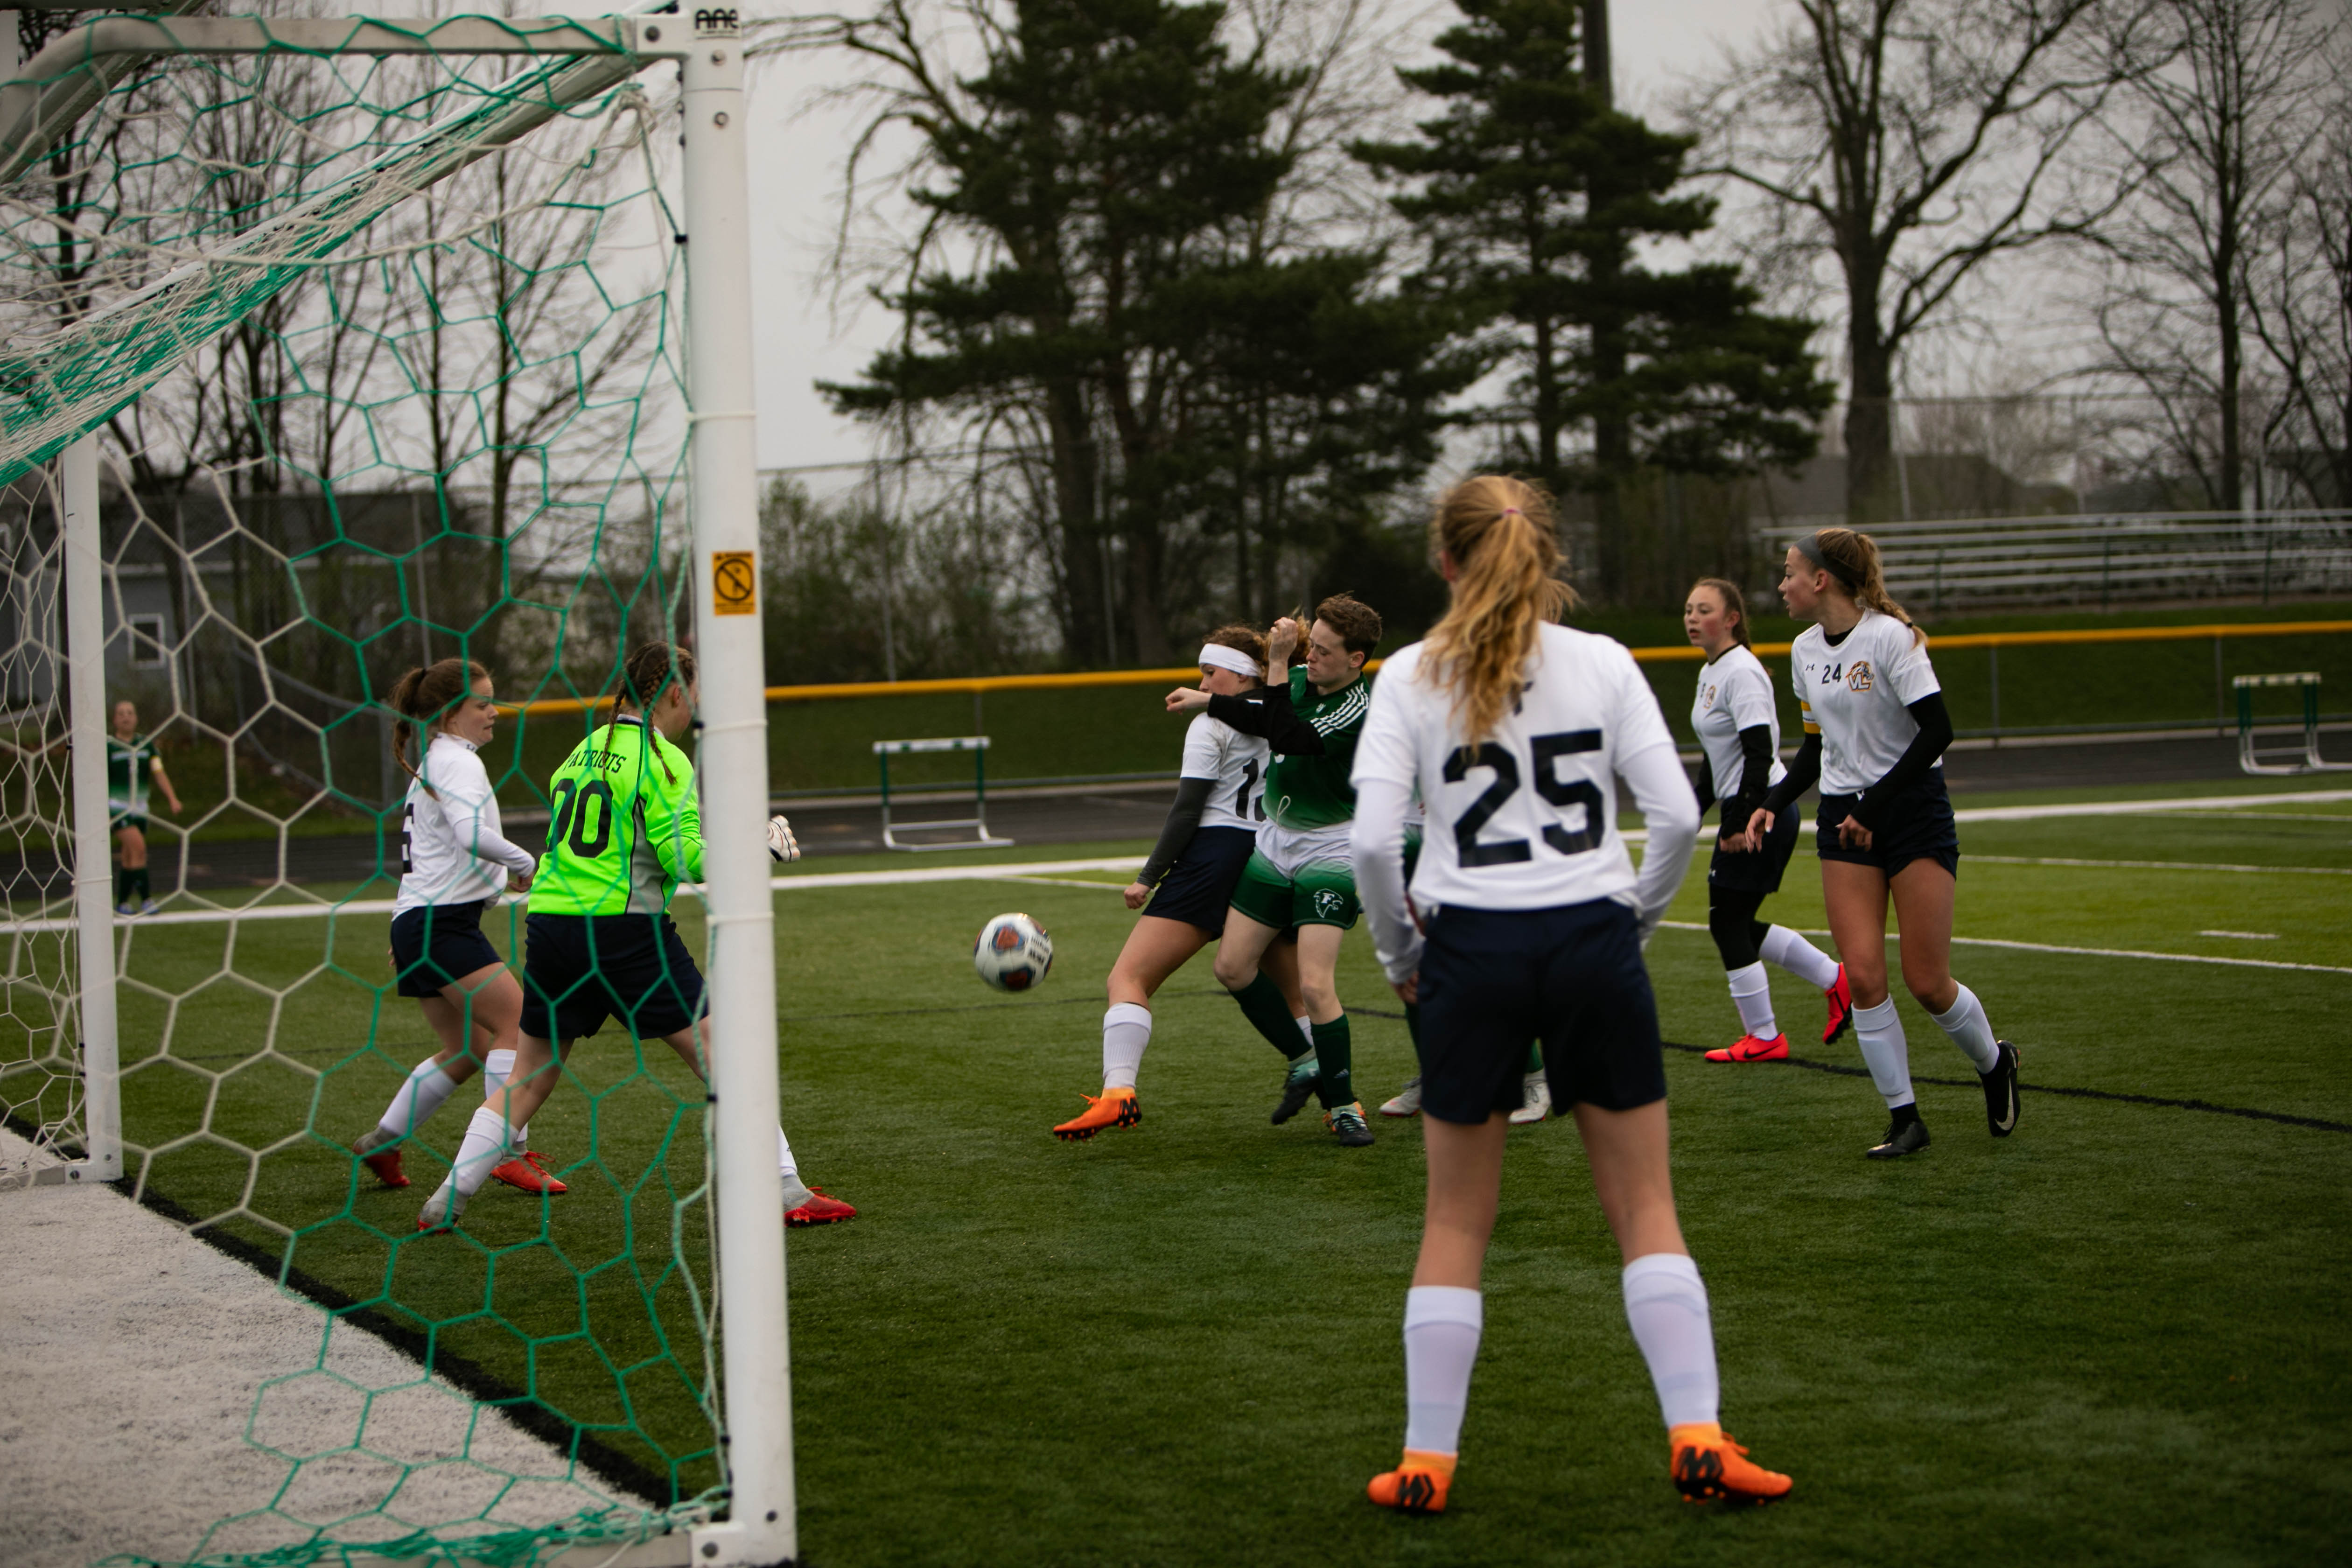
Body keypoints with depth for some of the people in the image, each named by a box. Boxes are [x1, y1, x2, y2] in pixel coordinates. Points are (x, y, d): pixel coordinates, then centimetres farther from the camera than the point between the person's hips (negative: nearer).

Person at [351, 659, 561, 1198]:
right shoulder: (457, 761, -11)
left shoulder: (430, 763, 21)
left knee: (467, 1050, 15)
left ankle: (381, 1142, 18)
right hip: (443, 923, -10)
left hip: (417, 923, 10)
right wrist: (525, 863, -16)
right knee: (518, 1022, -11)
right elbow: (472, 833, -28)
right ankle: (513, 1152, -12)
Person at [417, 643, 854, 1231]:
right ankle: (786, 1192, -1)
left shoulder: (583, 752, 15)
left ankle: (445, 1203, 11)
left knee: (529, 1075, 15)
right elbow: (684, 857, -13)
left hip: (550, 919, 7)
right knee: (718, 1052, 1)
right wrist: (762, 849, -3)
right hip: (624, 930, -6)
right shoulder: (663, 760, -6)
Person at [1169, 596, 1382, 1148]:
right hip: (1275, 844, 8)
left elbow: (1287, 737, -34)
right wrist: (1208, 703, 20)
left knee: (1315, 986, -17)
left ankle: (1342, 1105, 0)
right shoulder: (1301, 680, 0)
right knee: (1233, 966, 6)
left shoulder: (1360, 713, -23)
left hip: (1329, 855, -8)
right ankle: (1304, 1062, 23)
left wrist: (1278, 662, -34)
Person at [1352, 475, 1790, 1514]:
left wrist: (1398, 952, 6)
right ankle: (1696, 1437, 4)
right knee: (1644, 1207, 10)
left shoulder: (1411, 676, -2)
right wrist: (1637, 915, 9)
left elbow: (1373, 841, -9)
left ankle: (1425, 1461, 11)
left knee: (1457, 1221, 11)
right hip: (1592, 942, 0)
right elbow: (1676, 814, -6)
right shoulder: (1602, 662, 0)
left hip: (1471, 950, 0)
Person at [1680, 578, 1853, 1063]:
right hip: (1743, 810, 10)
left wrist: (1742, 822, -23)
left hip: (1761, 813, -10)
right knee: (1735, 925, 12)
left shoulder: (1741, 672, -15)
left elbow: (1760, 753, -21)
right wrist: (1694, 812, 22)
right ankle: (1835, 980, 21)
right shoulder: (1711, 672, 14)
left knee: (1728, 923, -3)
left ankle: (1763, 1038, 7)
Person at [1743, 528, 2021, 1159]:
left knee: (1927, 982, -5)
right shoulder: (1805, 650, 8)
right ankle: (1904, 1117, 1)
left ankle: (1995, 1063, 25)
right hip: (1843, 820, 6)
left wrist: (1877, 802, -19)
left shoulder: (1890, 635, -13)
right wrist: (1776, 801, 3)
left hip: (1914, 811, -6)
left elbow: (1937, 730, -18)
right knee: (1863, 973, -8)